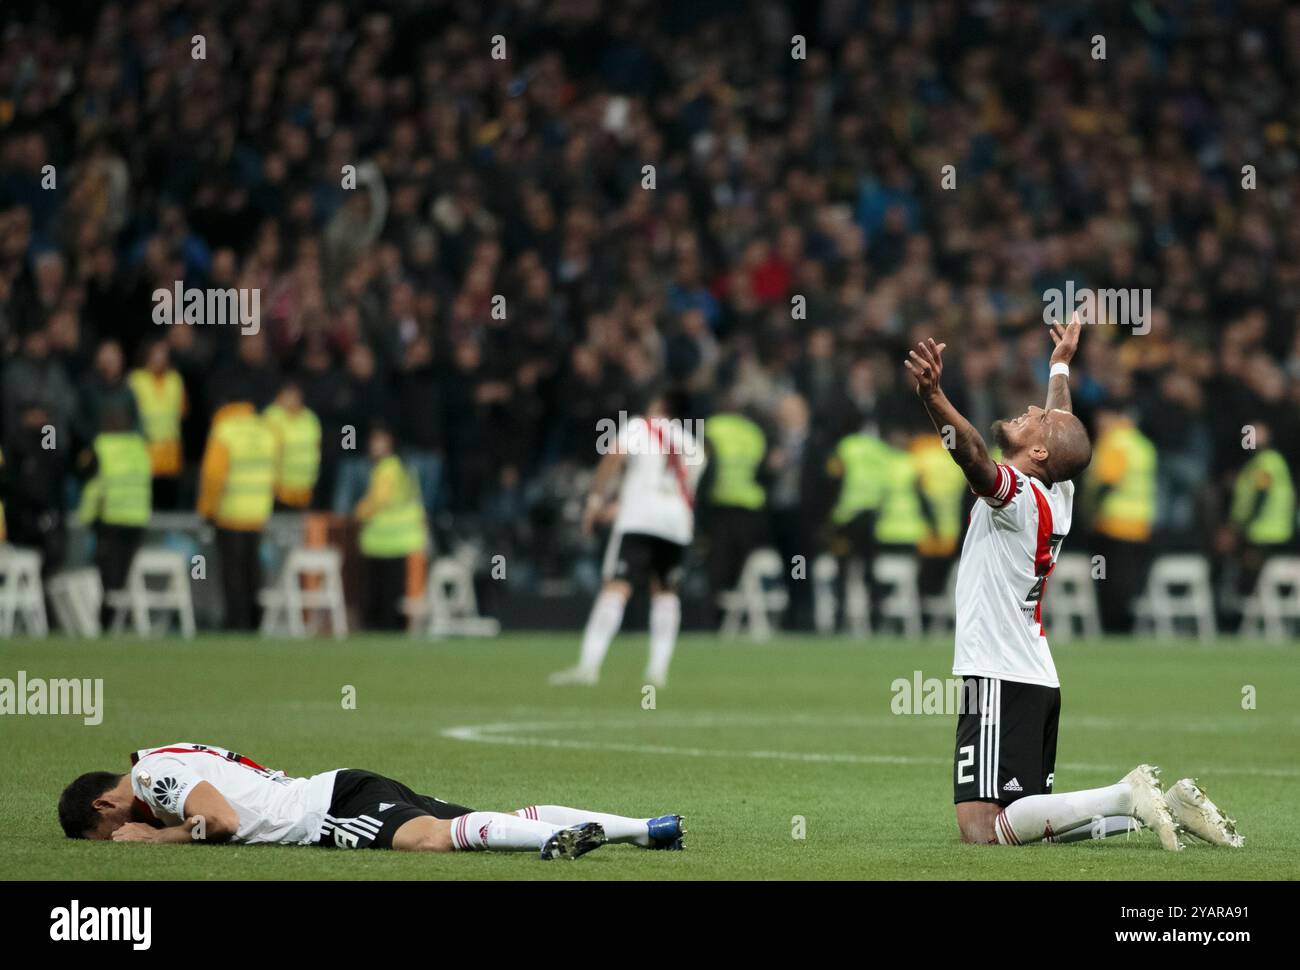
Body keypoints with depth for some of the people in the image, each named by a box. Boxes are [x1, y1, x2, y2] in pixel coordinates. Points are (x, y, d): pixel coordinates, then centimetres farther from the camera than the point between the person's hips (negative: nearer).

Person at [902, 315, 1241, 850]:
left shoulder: (1018, 494, -12)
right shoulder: (1058, 496, 13)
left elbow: (974, 454, -34)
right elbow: (1064, 425, 33)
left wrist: (932, 396, -49)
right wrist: (1060, 364, 50)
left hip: (1000, 681, -9)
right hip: (1039, 680, 9)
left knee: (985, 831, -17)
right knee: (1024, 820, 13)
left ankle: (1127, 797, -19)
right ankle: (1164, 805, 5)